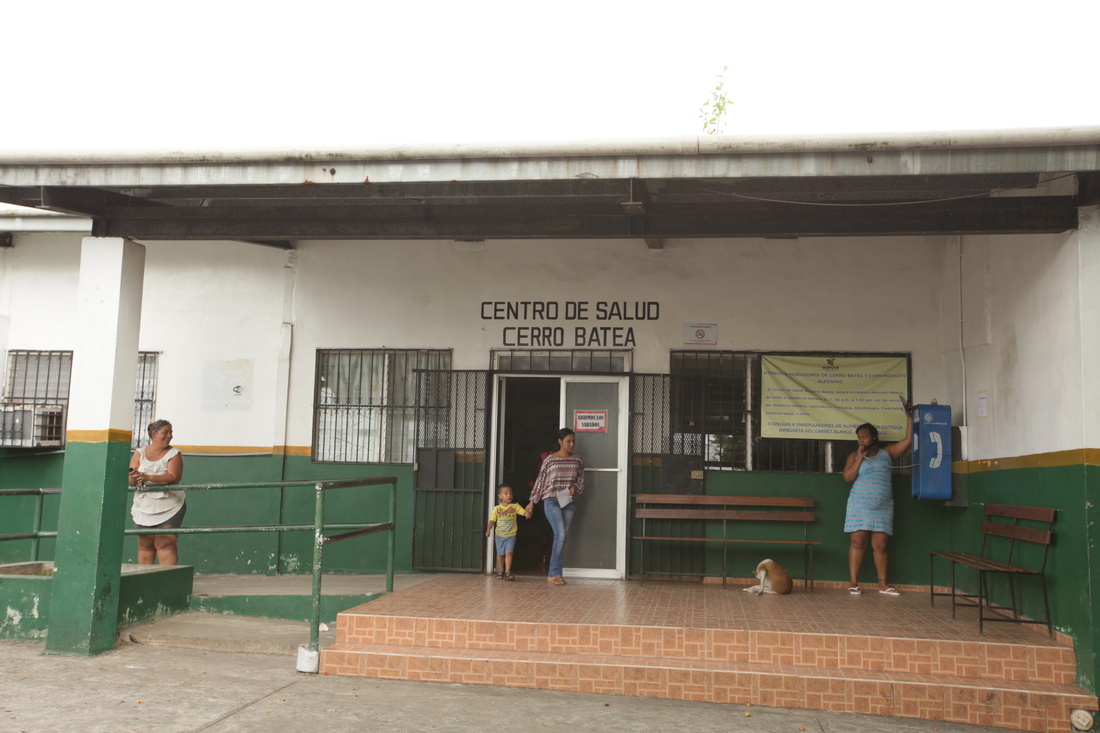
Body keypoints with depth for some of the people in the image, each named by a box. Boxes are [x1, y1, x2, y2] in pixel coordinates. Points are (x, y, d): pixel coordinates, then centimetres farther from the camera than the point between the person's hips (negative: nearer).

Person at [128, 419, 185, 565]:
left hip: (168, 508, -3)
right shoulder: (140, 453, 8)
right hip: (144, 508, 3)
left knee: (165, 544, -9)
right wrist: (134, 479, -24)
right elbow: (131, 480, 1)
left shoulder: (174, 454, -1)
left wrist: (146, 477, -24)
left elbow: (172, 478, -16)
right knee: (145, 546, 4)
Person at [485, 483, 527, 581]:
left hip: (511, 535, -1)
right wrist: (489, 530, -18)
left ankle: (507, 572, -14)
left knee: (508, 552, -15)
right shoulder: (497, 509, -2)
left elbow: (524, 512, -7)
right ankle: (500, 571, 28)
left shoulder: (515, 507, -1)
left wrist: (527, 514, -31)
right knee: (500, 554, 11)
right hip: (500, 535, 1)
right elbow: (492, 520, -4)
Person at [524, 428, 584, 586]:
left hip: (569, 502, 4)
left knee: (562, 537, 4)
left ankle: (553, 573, 12)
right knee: (560, 535, -17)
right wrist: (532, 502, 0)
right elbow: (540, 481, 2)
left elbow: (581, 480, 16)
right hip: (552, 501, -4)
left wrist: (576, 487, -7)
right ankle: (555, 574, -10)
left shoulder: (577, 460, 9)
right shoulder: (550, 459, -1)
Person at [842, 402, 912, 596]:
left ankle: (883, 584, 9)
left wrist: (909, 416, 2)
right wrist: (860, 458, -8)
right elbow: (848, 477, -4)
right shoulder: (855, 456, 9)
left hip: (883, 507, 1)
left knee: (880, 545, 1)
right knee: (858, 542, -5)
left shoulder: (887, 452, 12)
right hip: (860, 505, -1)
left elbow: (908, 440, 6)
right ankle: (853, 583, -2)